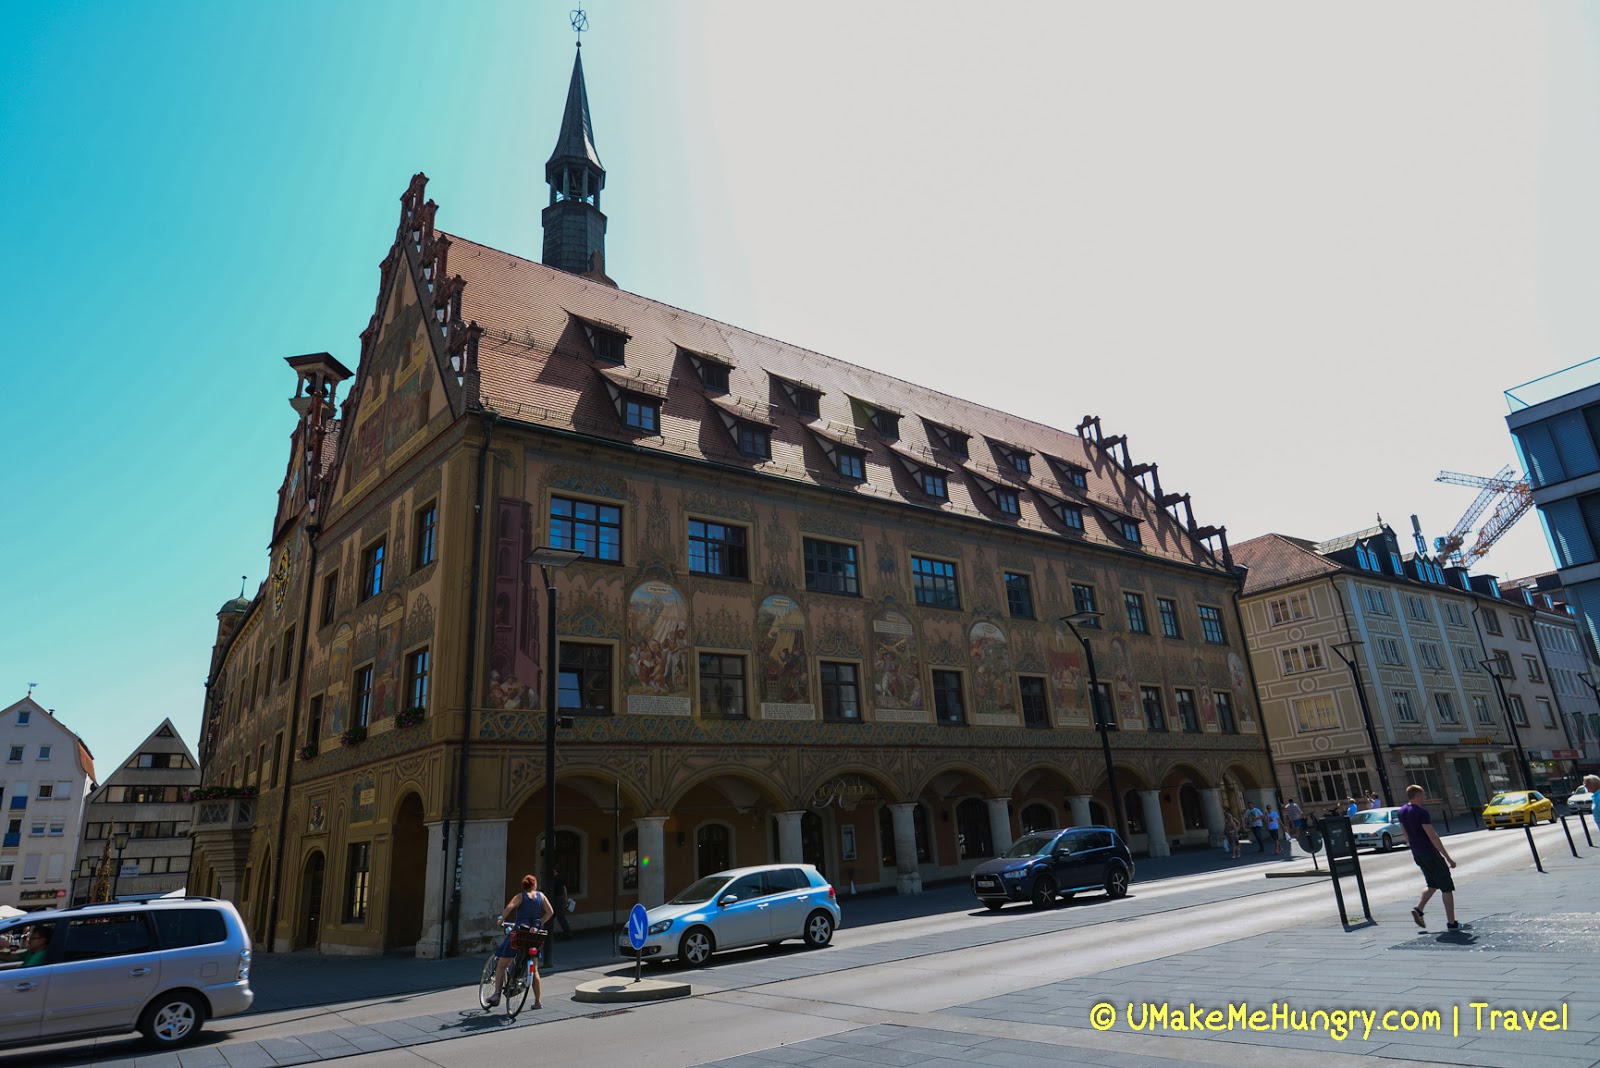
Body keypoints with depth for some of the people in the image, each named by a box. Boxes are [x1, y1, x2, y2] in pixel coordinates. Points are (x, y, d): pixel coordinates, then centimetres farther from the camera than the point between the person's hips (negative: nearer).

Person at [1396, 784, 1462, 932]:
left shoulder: (1402, 812, 7)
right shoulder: (1421, 813, -20)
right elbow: (1433, 837, -21)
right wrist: (1448, 858, -17)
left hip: (1417, 854, 8)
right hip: (1430, 853, -8)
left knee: (1433, 885, 20)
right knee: (1447, 888, 4)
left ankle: (1418, 909, 4)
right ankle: (1451, 923, 7)